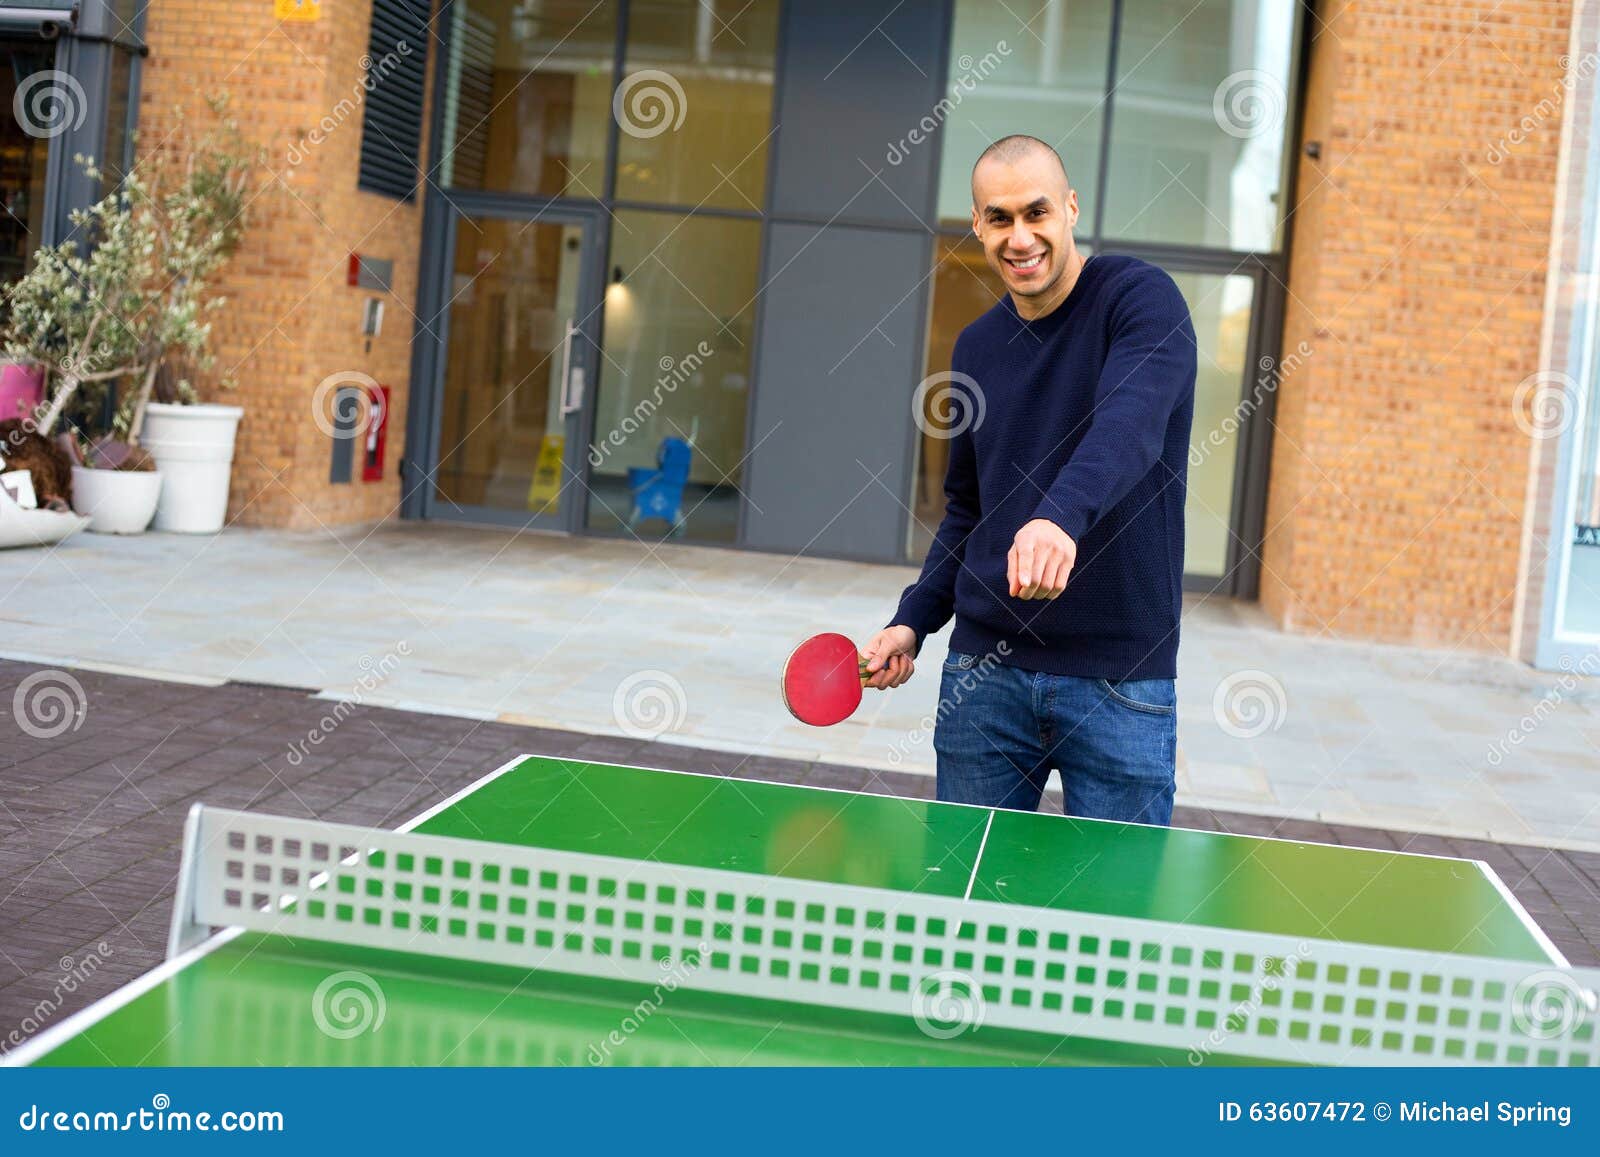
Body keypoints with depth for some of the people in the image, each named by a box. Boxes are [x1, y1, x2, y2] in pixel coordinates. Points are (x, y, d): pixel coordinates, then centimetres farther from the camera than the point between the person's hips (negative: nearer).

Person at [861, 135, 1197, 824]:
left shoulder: (1140, 297, -8)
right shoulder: (977, 347, 11)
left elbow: (1129, 427, -28)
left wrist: (1061, 516, -46)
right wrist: (914, 620, 8)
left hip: (1120, 680, -5)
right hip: (984, 672, 5)